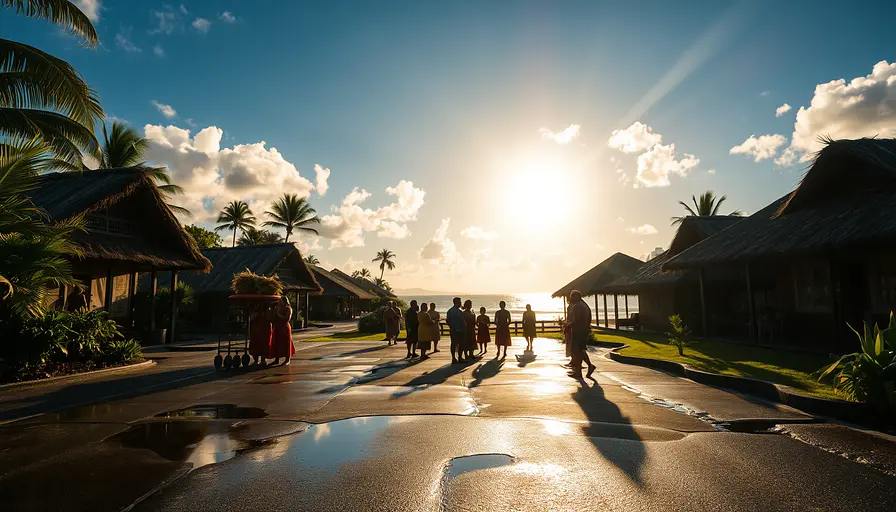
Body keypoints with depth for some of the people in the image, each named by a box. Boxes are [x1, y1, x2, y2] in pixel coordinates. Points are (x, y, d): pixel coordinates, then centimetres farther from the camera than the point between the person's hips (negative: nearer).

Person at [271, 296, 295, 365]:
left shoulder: (288, 309, -5)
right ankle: (276, 360, 14)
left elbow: (287, 318, -16)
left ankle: (287, 360, 4)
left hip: (285, 328, -6)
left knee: (285, 344, -2)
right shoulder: (277, 308, 13)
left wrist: (279, 314, -16)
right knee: (276, 343, 6)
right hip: (277, 328, 6)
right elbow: (274, 317, 18)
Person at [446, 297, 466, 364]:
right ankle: (460, 358, 1)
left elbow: (447, 320, 11)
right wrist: (465, 327, -1)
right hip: (459, 330, -7)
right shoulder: (459, 311, -15)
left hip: (452, 330, 7)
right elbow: (462, 321, -15)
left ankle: (453, 358, 10)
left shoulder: (449, 311, 9)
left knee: (453, 344, 8)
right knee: (461, 344, 1)